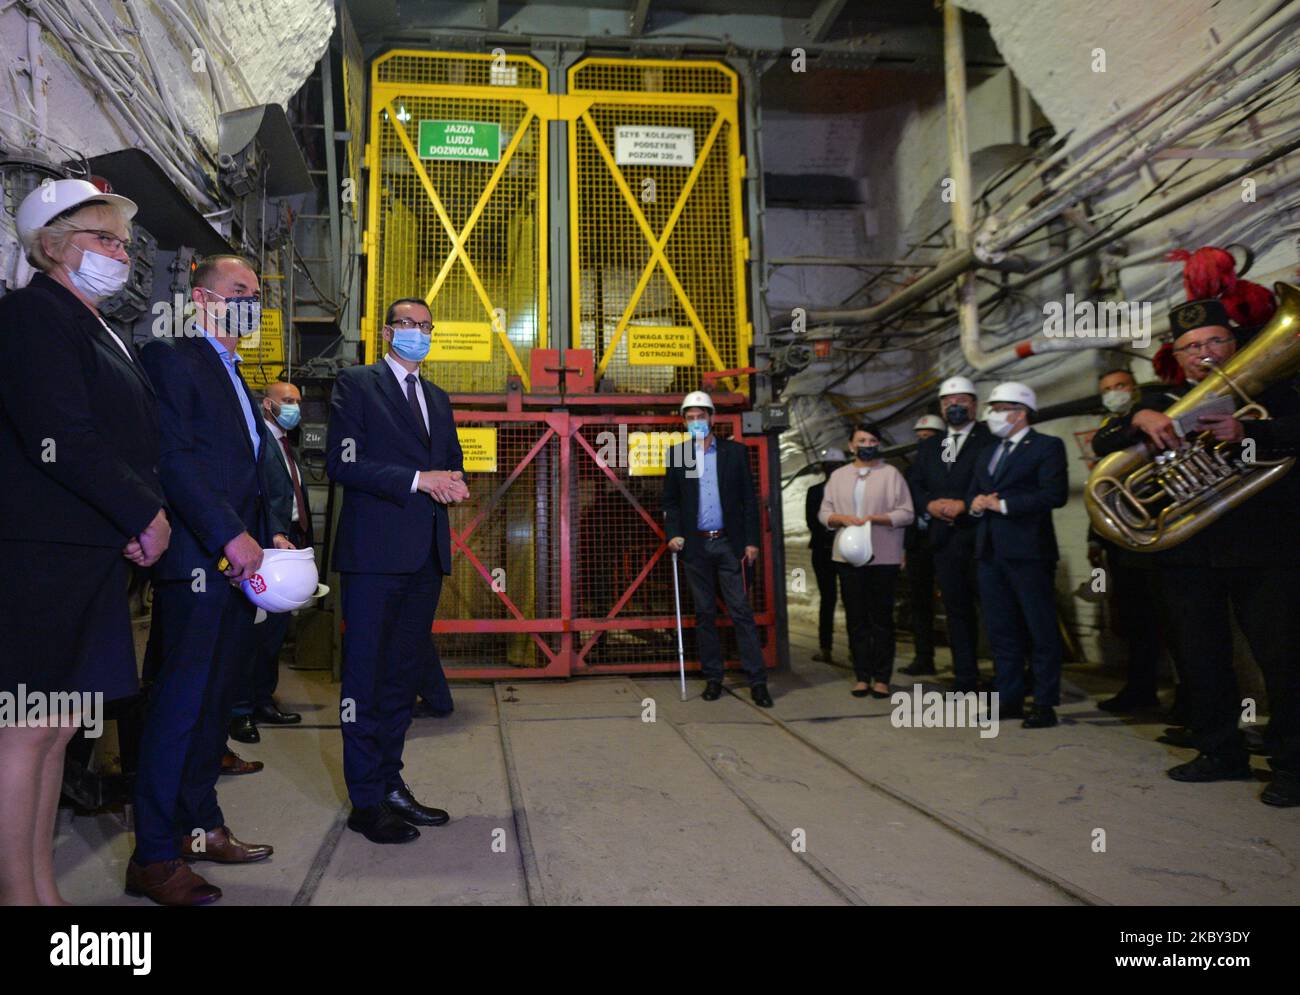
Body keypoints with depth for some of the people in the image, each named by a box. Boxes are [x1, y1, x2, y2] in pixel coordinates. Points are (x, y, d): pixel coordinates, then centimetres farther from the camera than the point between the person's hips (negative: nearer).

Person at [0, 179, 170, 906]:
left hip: (93, 555, 9)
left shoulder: (100, 332, 20)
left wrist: (142, 519, 2)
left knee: (58, 727, 13)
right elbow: (60, 440, -19)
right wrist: (146, 515, -12)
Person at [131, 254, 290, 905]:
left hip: (237, 562, 9)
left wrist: (271, 534, 10)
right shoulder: (169, 359, -5)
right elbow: (174, 457, -16)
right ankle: (153, 858, 3)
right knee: (183, 699, -6)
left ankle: (200, 826, 23)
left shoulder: (235, 378, 23)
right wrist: (230, 536, -20)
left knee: (215, 699, 13)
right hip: (195, 560, -9)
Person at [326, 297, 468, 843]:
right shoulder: (355, 384, 0)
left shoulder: (437, 398, 20)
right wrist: (417, 480, -17)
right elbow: (341, 463, -10)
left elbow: (453, 463, 22)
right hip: (374, 550, -7)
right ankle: (366, 801, 7)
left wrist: (452, 482, -2)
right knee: (366, 673, -1)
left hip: (426, 552, 7)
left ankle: (391, 783, 23)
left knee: (405, 672, 12)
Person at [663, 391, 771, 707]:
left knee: (741, 611, -4)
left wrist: (751, 540, -2)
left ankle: (757, 681, -1)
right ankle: (713, 678, 16)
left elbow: (749, 499, 4)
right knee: (704, 613, 7)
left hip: (729, 542, -1)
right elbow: (670, 500, 10)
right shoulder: (677, 454, 7)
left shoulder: (735, 451, 5)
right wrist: (673, 534, -5)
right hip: (696, 545, 1)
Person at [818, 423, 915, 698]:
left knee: (882, 618, 2)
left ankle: (881, 678, 9)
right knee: (856, 619, 5)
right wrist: (842, 518, -10)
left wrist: (875, 518, -15)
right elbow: (824, 513, 11)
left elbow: (906, 513, -2)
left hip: (883, 557, -3)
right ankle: (862, 676, 13)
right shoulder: (838, 476, 13)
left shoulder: (891, 474, 3)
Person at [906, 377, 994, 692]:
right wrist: (930, 505, -4)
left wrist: (965, 504, -17)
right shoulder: (928, 448, 18)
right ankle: (965, 680, 17)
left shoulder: (990, 439, -1)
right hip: (944, 540, 6)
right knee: (957, 612, 10)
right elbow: (914, 486, 14)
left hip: (980, 537, -5)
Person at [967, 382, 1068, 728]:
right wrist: (976, 504, -2)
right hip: (990, 552, 7)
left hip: (1028, 551, -7)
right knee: (1001, 631, 11)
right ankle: (1009, 699, 19)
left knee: (1041, 630, 0)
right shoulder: (986, 453, 20)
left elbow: (1055, 493, -15)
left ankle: (1044, 703, 6)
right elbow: (973, 495, 22)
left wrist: (1003, 504, -15)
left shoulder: (1046, 446, -3)